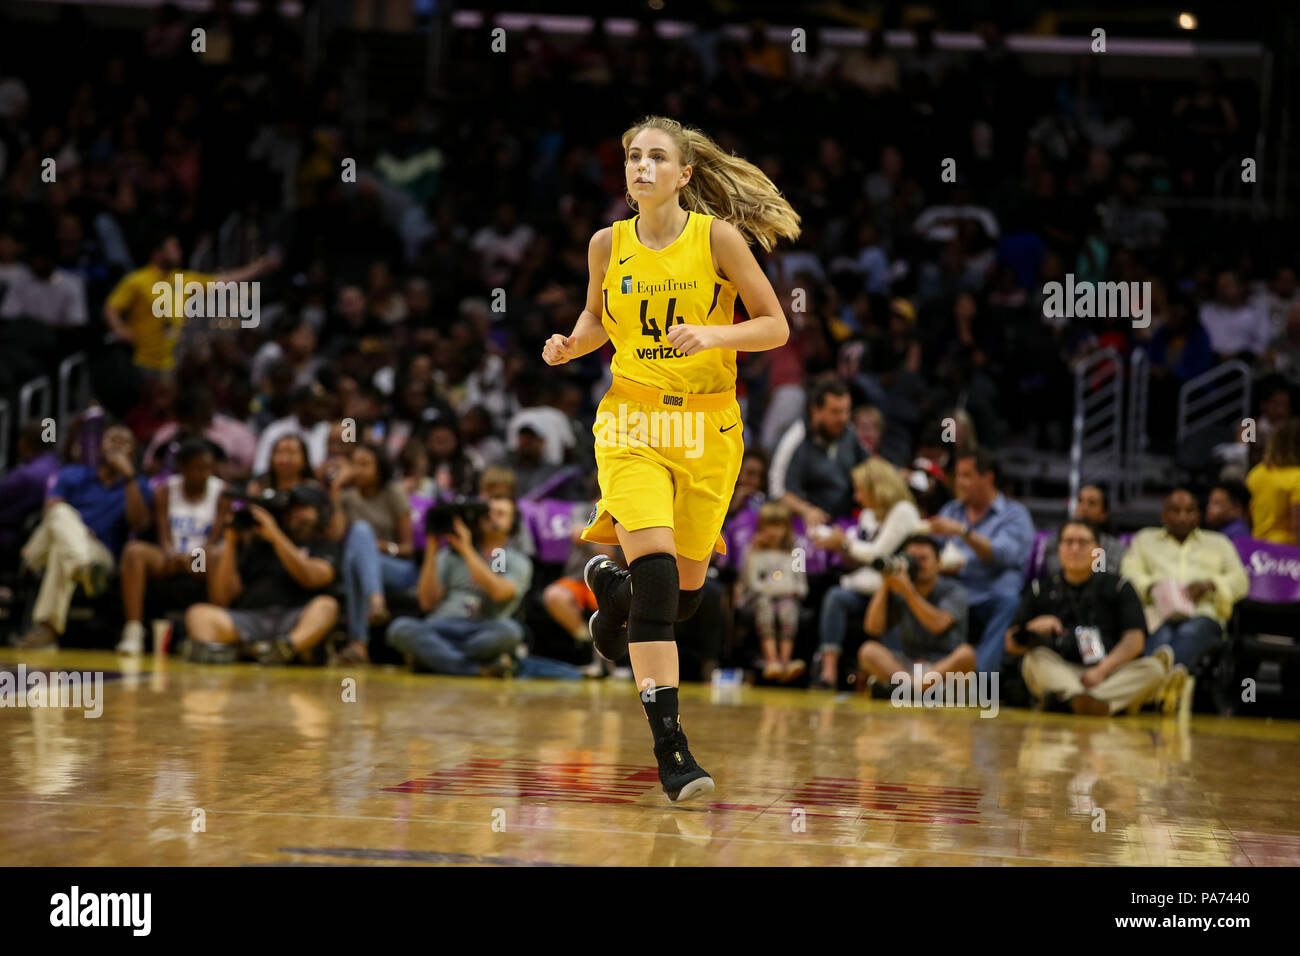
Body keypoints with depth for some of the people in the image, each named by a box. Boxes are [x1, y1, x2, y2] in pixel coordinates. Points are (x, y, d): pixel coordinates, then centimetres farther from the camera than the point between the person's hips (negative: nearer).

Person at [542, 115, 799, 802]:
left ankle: (610, 585, 45)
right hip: (631, 421, 0)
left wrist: (711, 335, -20)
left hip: (708, 427, 0)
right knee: (656, 570, -20)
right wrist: (571, 344, -1)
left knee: (685, 593, 8)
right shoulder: (609, 244, 2)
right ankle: (668, 744, -17)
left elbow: (776, 327, -3)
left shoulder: (717, 236, -5)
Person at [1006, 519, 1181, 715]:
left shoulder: (1118, 587, 13)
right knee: (1036, 657, -28)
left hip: (1110, 672, 0)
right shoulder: (1040, 590, 16)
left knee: (1152, 669, -28)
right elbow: (1012, 645, 10)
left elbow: (1134, 640, -1)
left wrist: (1102, 670, -16)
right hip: (1059, 673, 1)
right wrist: (1032, 629, -12)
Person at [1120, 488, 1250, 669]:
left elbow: (1240, 580, 18)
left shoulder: (1218, 543, 32)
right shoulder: (1144, 539, 31)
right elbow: (1130, 574, 15)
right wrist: (1152, 588, -9)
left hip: (1203, 615, -1)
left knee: (1190, 633, -39)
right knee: (1160, 638, -38)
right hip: (1159, 615, 1)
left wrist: (1209, 585, -4)